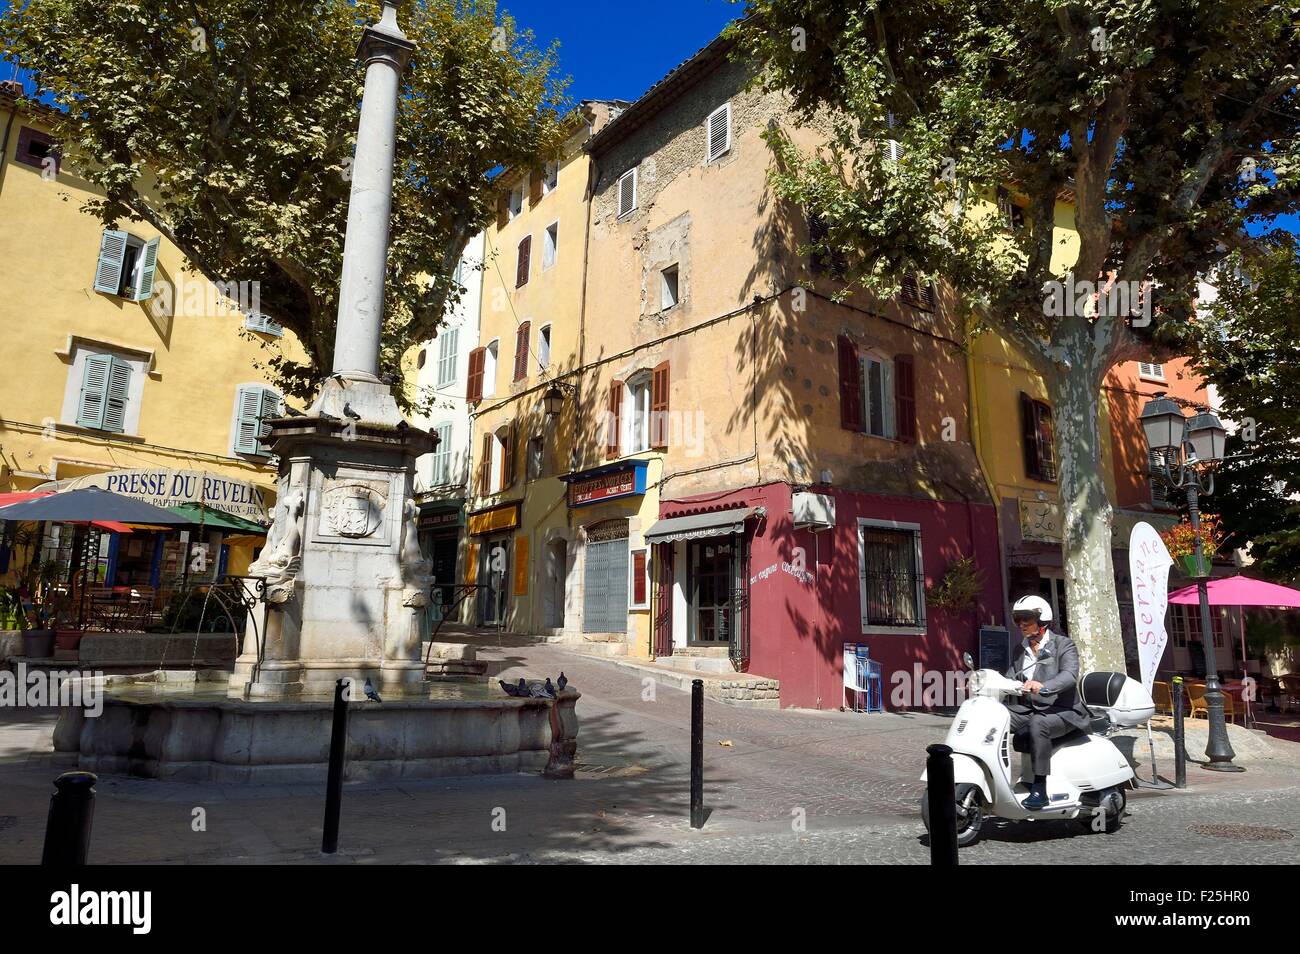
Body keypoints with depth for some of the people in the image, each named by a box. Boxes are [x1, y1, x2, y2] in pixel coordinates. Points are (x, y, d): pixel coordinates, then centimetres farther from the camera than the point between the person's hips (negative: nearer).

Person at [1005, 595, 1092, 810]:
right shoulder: (1019, 651, 19)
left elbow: (1070, 675, -18)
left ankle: (1040, 788, -30)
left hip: (1061, 711, -5)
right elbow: (1009, 680, 8)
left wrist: (1043, 686, -36)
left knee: (1037, 724, -36)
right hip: (1027, 710, 5)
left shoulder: (1063, 644, 1)